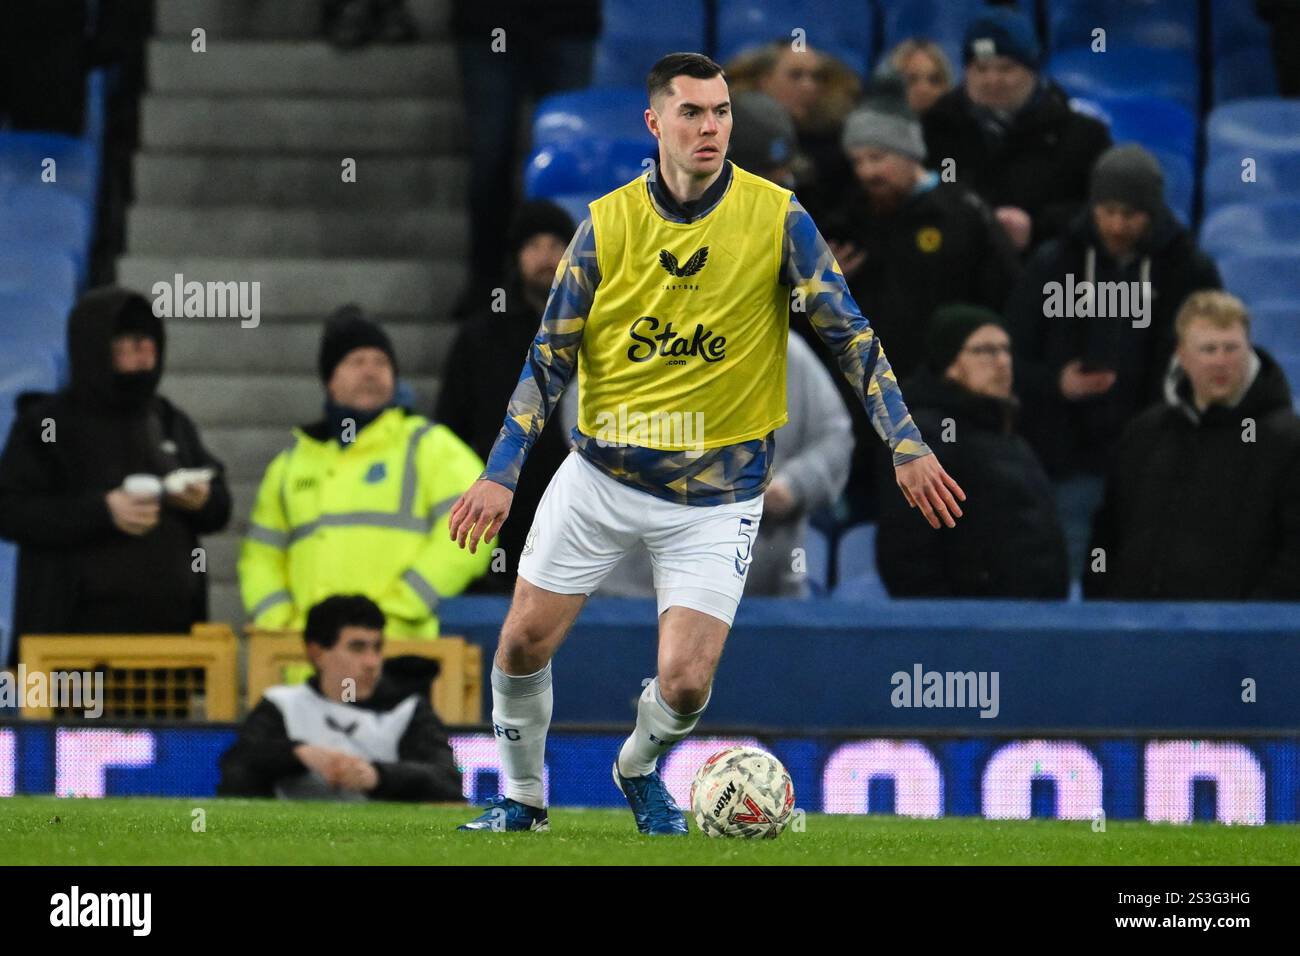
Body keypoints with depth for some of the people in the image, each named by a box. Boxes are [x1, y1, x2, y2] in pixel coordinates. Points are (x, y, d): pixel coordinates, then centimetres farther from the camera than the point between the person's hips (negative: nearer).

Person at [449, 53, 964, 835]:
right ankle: (524, 799, 29)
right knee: (525, 642, 3)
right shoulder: (608, 224, -5)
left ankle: (641, 771, 25)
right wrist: (501, 475, -8)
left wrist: (908, 447, -12)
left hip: (718, 494, -2)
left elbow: (849, 333, -5)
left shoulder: (776, 217, -9)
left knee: (685, 682, -10)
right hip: (601, 475, 2)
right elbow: (549, 359, 0)